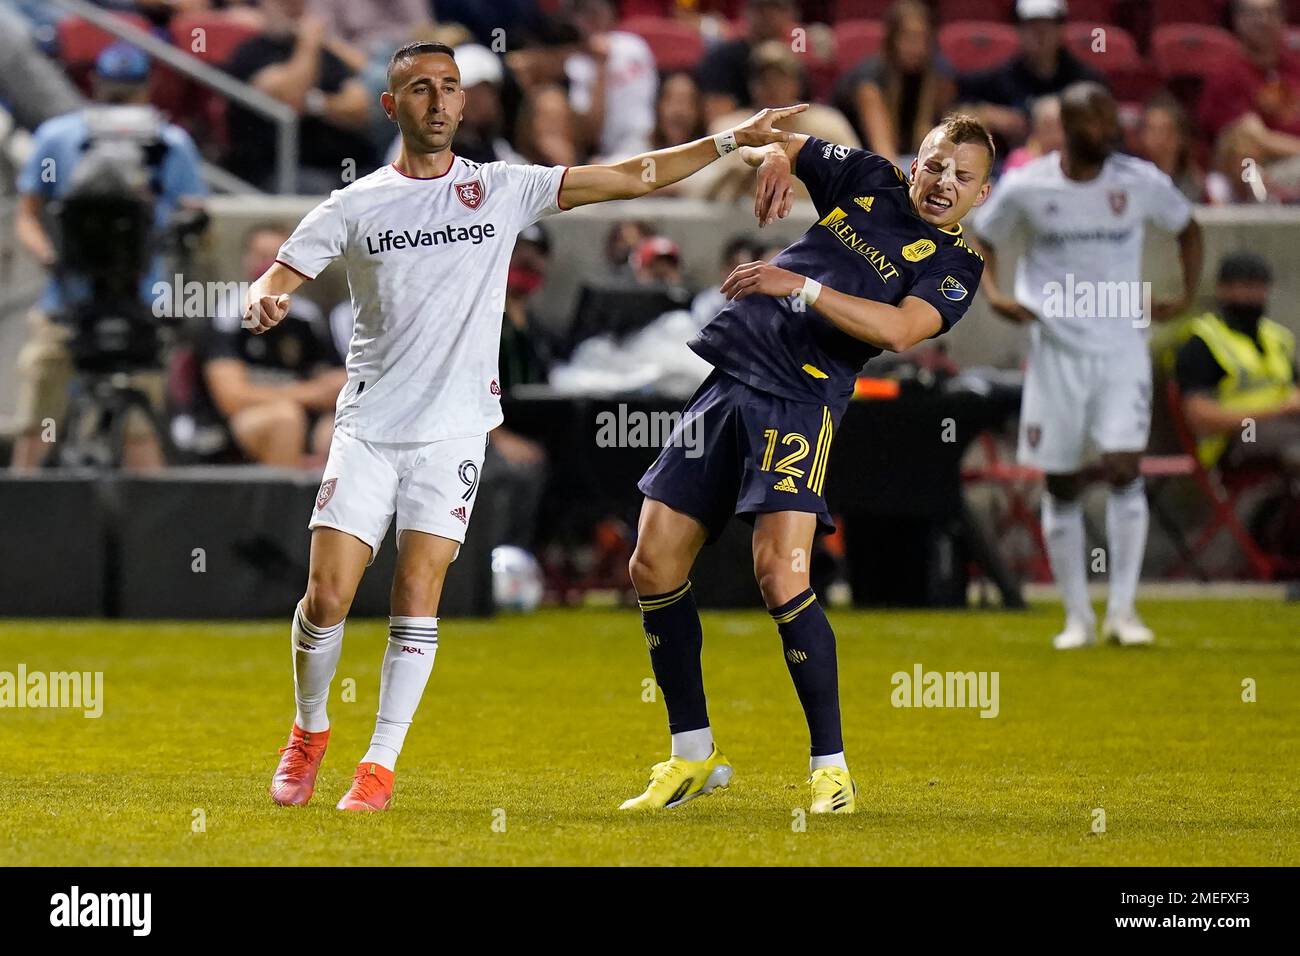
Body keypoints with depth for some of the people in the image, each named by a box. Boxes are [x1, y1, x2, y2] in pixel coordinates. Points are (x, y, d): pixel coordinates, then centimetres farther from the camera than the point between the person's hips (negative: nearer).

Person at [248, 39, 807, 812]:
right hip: (368, 426, 0)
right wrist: (263, 305, -21)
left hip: (454, 429, 0)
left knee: (418, 593, -10)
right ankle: (309, 731, 20)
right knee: (327, 596, -6)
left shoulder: (503, 190, 4)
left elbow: (632, 177, 5)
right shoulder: (356, 206, 3)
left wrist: (733, 140, 0)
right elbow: (275, 283, 4)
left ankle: (382, 764, 0)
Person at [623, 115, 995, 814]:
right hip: (726, 382, 5)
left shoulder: (955, 265, 1)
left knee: (778, 573, -23)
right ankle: (693, 757, 15)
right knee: (652, 566, 3)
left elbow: (899, 330, -16)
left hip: (801, 402, -5)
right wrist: (772, 158, 0)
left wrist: (802, 286, -23)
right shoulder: (867, 179, 14)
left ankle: (831, 764, -12)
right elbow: (774, 145, 24)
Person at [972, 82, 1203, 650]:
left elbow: (1187, 229, 16)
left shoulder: (1142, 183, -3)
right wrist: (993, 292, -8)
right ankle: (1077, 615, 15)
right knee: (1061, 485, 4)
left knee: (1124, 469, -15)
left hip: (1122, 347, 0)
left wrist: (1187, 296, 5)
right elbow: (982, 241, 9)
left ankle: (1123, 609, -8)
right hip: (1056, 348, 0)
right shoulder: (1025, 188, -6)